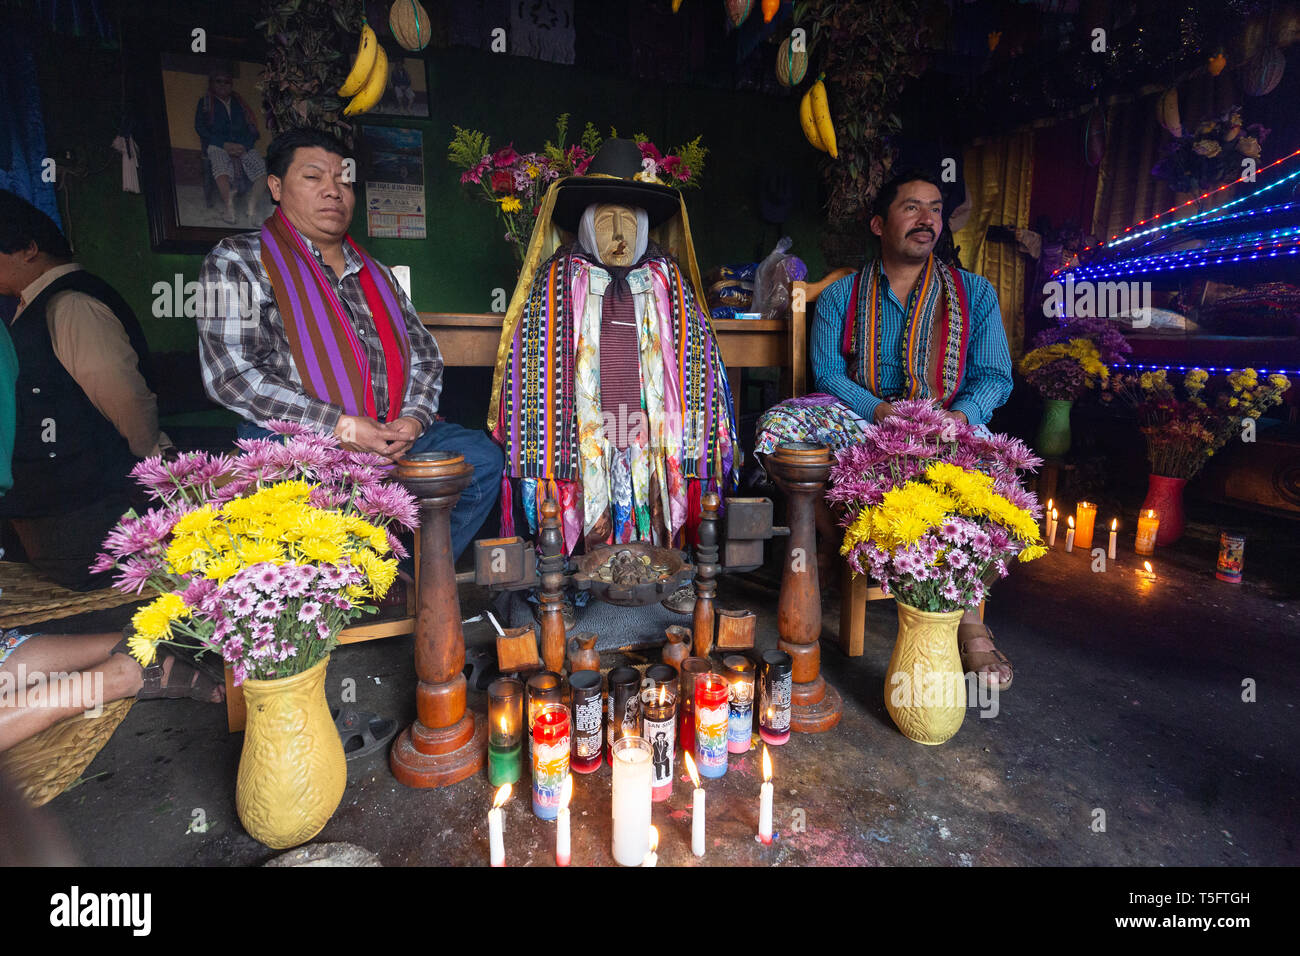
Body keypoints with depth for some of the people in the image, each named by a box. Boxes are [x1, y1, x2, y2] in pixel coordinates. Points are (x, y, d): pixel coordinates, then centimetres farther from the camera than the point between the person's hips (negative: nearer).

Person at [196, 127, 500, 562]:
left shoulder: (375, 273, 22)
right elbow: (231, 373, -7)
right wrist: (339, 426, -17)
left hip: (391, 434, 5)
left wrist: (413, 417, -3)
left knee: (481, 456, -17)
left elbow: (425, 356, 19)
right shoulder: (237, 260, 5)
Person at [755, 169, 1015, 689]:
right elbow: (828, 372, 1)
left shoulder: (975, 292, 14)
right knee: (781, 423, -28)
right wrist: (881, 411, -17)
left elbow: (994, 376, 7)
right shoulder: (841, 294, 11)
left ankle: (966, 613, -21)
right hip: (857, 421, 0)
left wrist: (960, 417, -16)